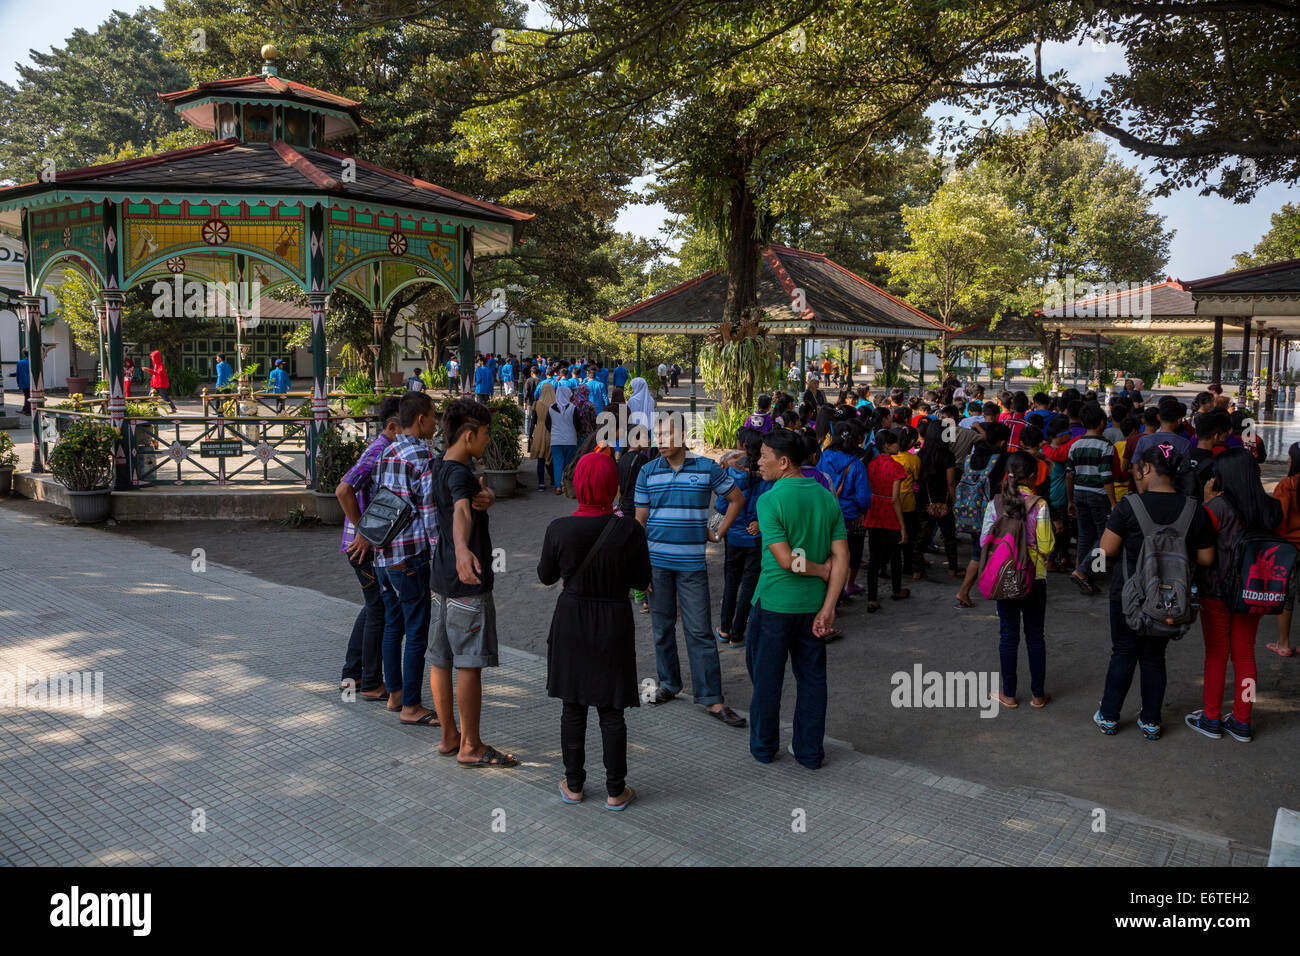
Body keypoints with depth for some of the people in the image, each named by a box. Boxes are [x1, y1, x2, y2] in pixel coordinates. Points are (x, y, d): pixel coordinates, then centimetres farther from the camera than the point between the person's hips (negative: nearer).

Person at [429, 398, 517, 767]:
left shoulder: (440, 468, 11)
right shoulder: (459, 474, -19)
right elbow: (461, 511, -42)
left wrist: (482, 495, 10)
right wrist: (462, 550, -60)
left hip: (441, 579, 10)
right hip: (467, 584, -10)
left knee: (441, 660, 13)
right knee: (470, 664, -1)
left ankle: (449, 736, 25)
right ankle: (470, 747, 7)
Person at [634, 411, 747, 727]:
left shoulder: (707, 467, -2)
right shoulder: (648, 471, 2)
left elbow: (737, 498, 11)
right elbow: (640, 520, 5)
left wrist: (718, 533, 5)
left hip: (692, 564, -2)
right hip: (657, 562, 2)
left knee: (700, 631, -1)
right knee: (662, 627, 11)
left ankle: (712, 698, 4)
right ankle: (668, 684, 28)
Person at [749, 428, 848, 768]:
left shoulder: (770, 500, -15)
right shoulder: (827, 498, 1)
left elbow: (785, 560, -21)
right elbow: (841, 558, -3)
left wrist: (819, 570, -4)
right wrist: (827, 608, -3)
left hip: (774, 603, -5)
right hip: (812, 605, 5)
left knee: (766, 677, 11)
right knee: (812, 677, 14)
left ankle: (763, 746, 24)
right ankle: (810, 751, 23)